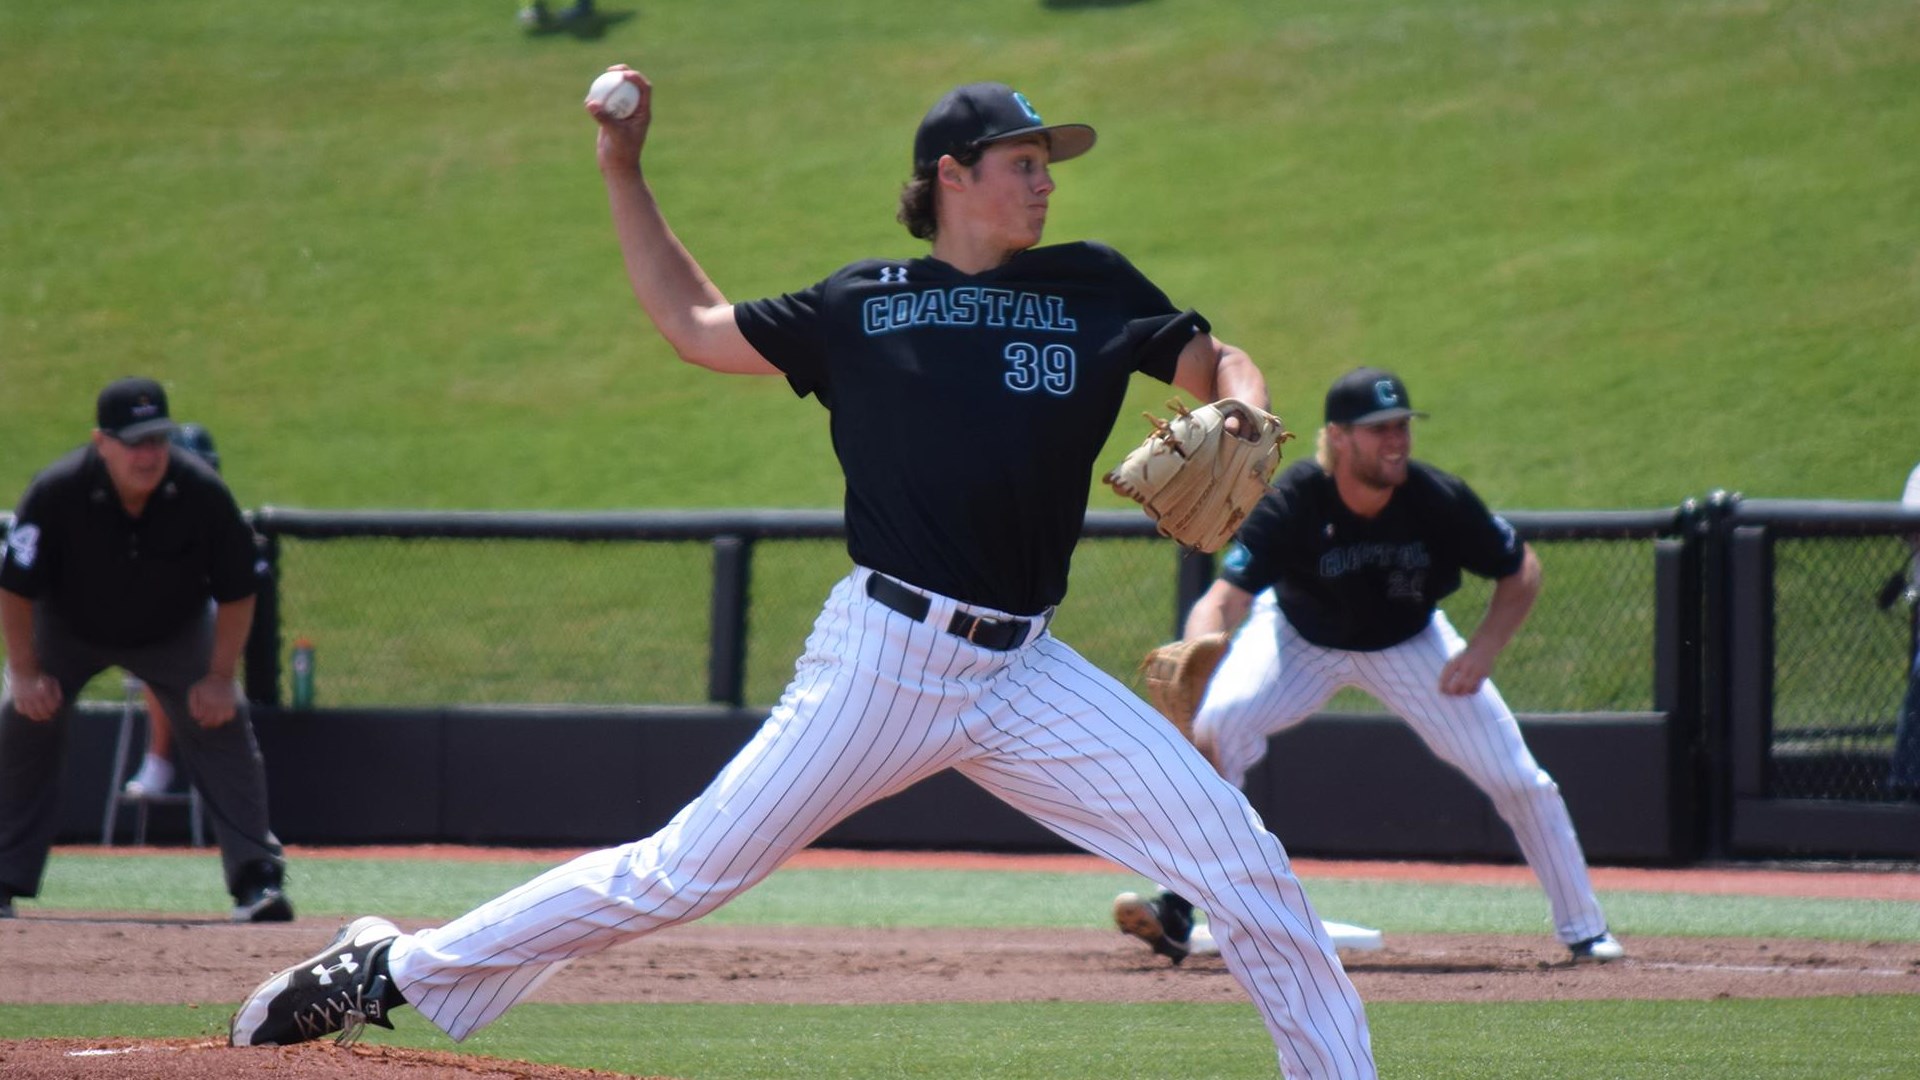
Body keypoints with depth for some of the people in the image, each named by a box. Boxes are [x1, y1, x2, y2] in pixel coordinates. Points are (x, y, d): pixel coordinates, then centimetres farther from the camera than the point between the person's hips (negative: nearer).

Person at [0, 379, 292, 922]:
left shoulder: (203, 493, -29)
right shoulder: (57, 491, -32)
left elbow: (236, 592, -15)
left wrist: (220, 677, -18)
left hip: (176, 631, 0)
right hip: (68, 628, 0)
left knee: (222, 723, -14)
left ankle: (258, 878, -11)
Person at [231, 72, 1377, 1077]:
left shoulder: (1091, 289, 13)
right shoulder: (859, 305, 11)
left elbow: (1216, 360, 16)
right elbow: (696, 324, 19)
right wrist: (624, 172, 17)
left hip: (1027, 674, 2)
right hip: (885, 655, -2)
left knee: (1243, 859, -8)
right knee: (686, 872, -6)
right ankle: (400, 971, 4)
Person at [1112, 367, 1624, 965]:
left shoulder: (1440, 500, -28)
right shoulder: (1291, 505, -33)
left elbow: (1522, 573, -11)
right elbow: (1223, 602, -39)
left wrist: (1482, 651, -25)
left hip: (1410, 643, 1)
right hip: (1301, 637, -1)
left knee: (1518, 778, -6)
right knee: (1216, 724, -28)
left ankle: (1584, 930, 14)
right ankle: (1175, 908, -18)